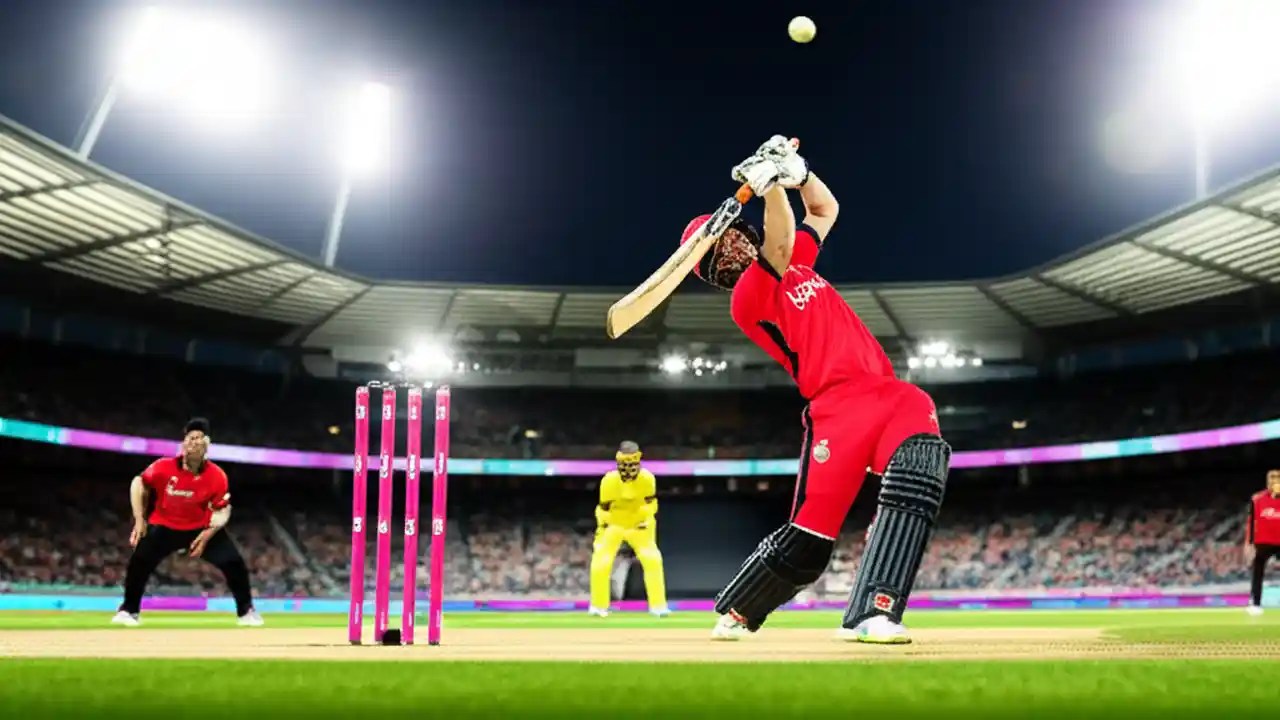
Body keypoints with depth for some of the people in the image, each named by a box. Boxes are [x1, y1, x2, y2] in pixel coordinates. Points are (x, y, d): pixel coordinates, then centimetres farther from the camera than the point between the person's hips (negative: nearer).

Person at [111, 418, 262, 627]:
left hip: (201, 528, 0)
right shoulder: (164, 468, -21)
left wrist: (208, 533, -23)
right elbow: (139, 483, -5)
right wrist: (139, 519, -9)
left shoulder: (217, 476, -19)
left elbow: (222, 509, -9)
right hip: (164, 526, 0)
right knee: (140, 561, -17)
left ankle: (246, 611, 6)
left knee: (234, 562, -12)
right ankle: (129, 610, 4)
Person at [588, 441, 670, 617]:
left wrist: (647, 519, -22)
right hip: (613, 525, -1)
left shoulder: (647, 478, -21)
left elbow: (651, 503, -7)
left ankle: (658, 605, 0)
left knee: (653, 560, -13)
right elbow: (603, 509, -13)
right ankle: (598, 606, 8)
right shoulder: (609, 480, -23)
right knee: (600, 563, -11)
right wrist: (600, 532, -16)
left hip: (639, 525, 1)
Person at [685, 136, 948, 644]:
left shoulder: (794, 265, 26)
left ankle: (871, 614, -33)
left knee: (920, 469, -27)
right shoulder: (747, 300, 2)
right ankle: (733, 615, 19)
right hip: (838, 407, -6)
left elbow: (825, 210, 36)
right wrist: (768, 181, -18)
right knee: (806, 541, -10)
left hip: (893, 394, 6)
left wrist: (794, 168, 21)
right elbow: (779, 243, -16)